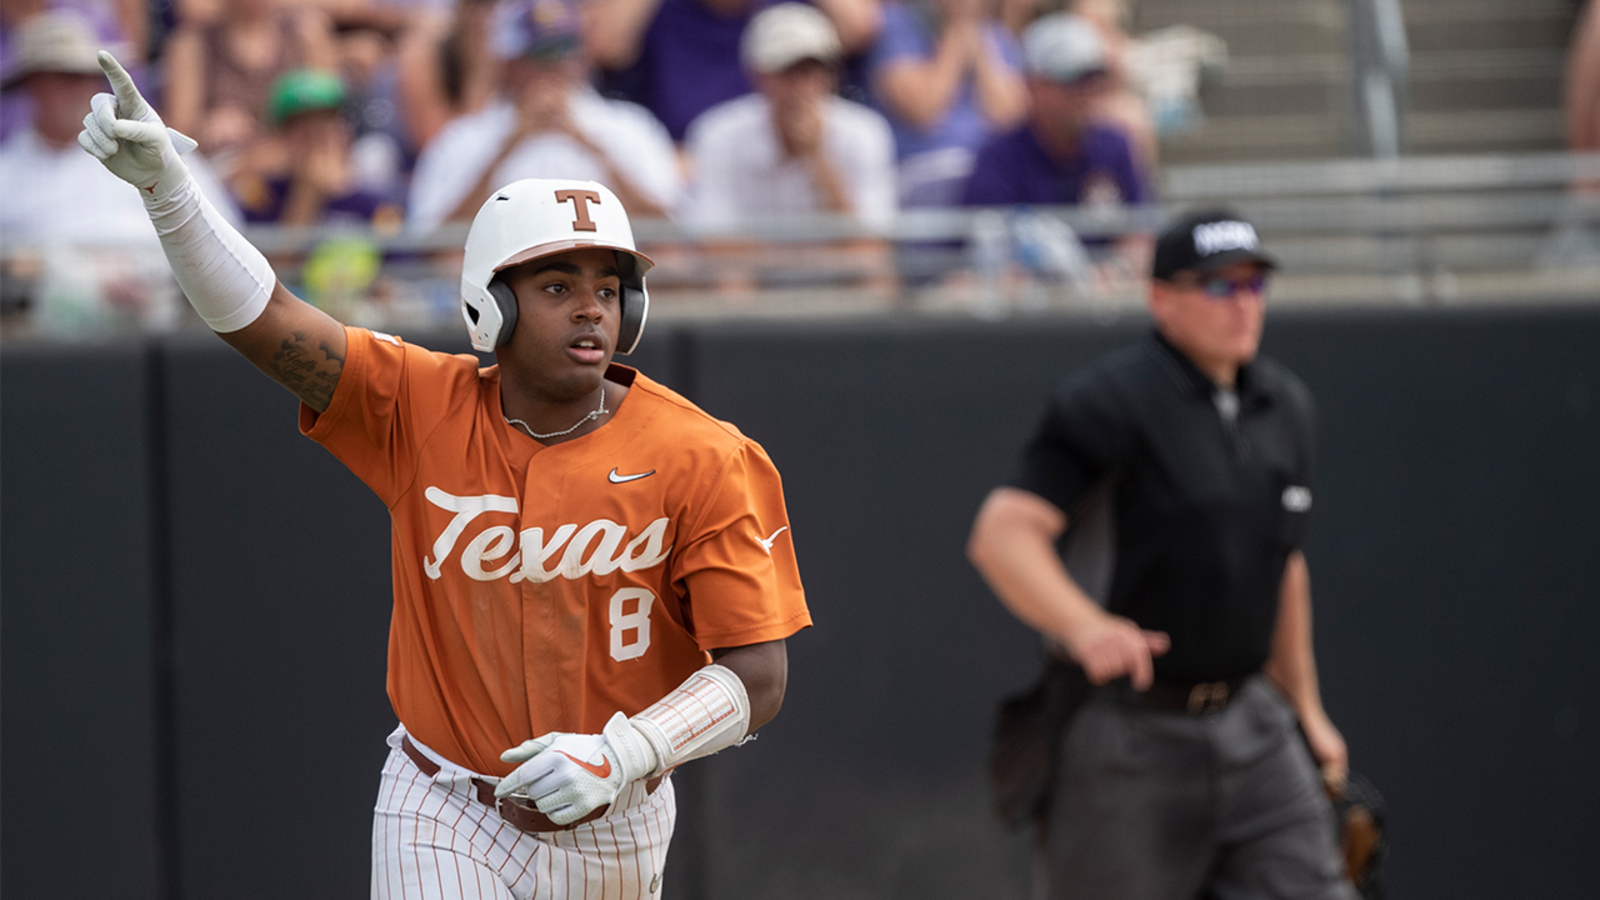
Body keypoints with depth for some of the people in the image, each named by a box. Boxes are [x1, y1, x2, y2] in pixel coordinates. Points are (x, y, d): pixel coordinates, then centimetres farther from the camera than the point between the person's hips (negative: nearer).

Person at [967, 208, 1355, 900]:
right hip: (1128, 737, -6)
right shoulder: (1112, 402, -12)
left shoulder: (1283, 405, 11)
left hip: (1250, 724, 6)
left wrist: (1306, 710, 25)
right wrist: (1084, 625, -40)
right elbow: (1001, 533, -23)